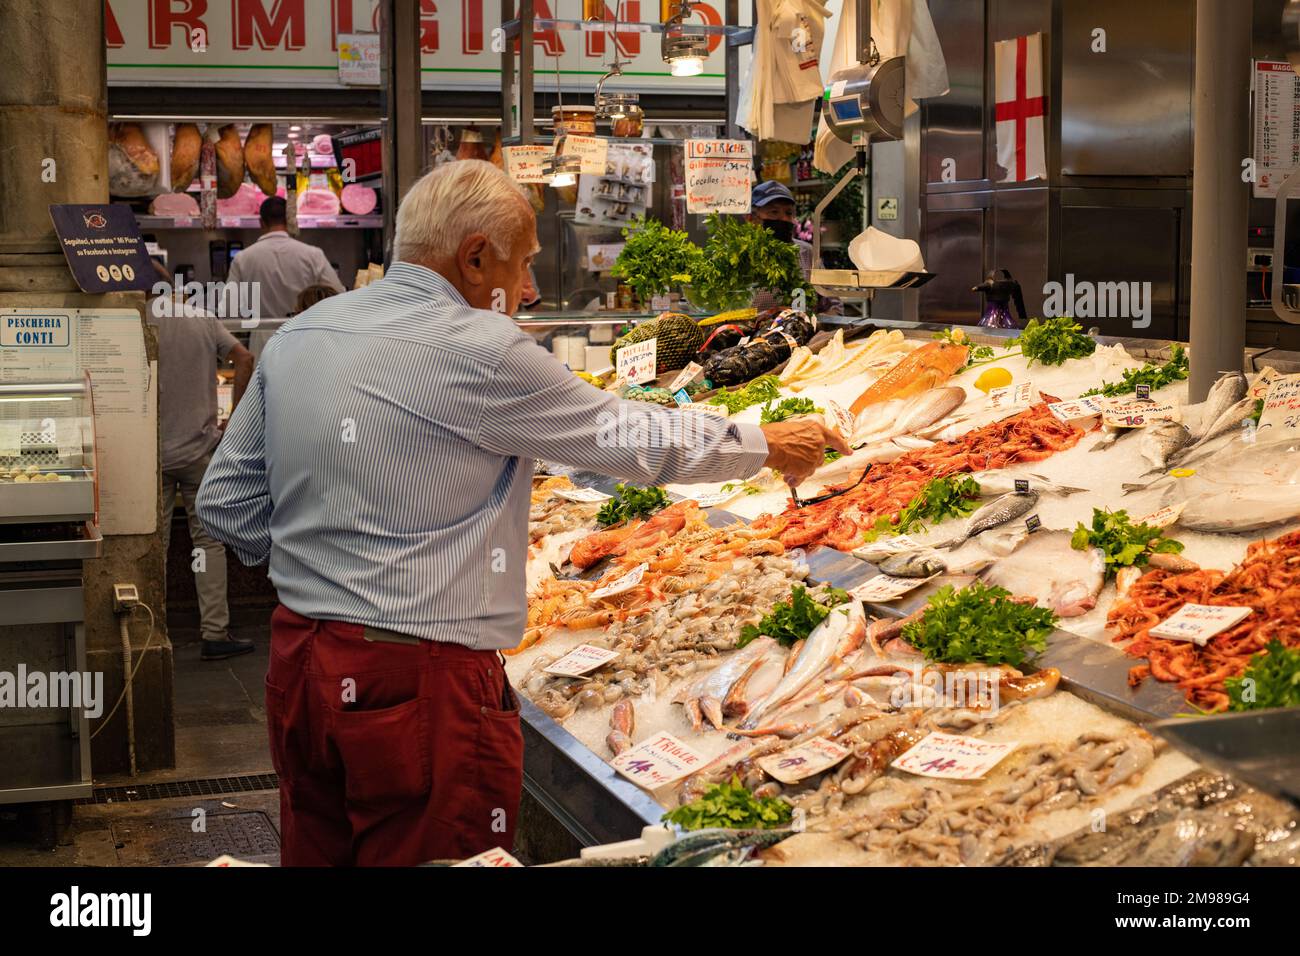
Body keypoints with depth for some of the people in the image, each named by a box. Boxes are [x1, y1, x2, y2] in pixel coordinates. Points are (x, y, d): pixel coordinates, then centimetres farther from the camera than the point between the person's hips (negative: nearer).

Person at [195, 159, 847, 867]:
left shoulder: (294, 338, 8)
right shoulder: (481, 352, -14)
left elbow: (226, 503, 12)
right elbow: (636, 438, -5)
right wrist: (770, 445, 9)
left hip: (299, 668, 8)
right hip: (424, 689, -8)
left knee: (318, 854, 18)